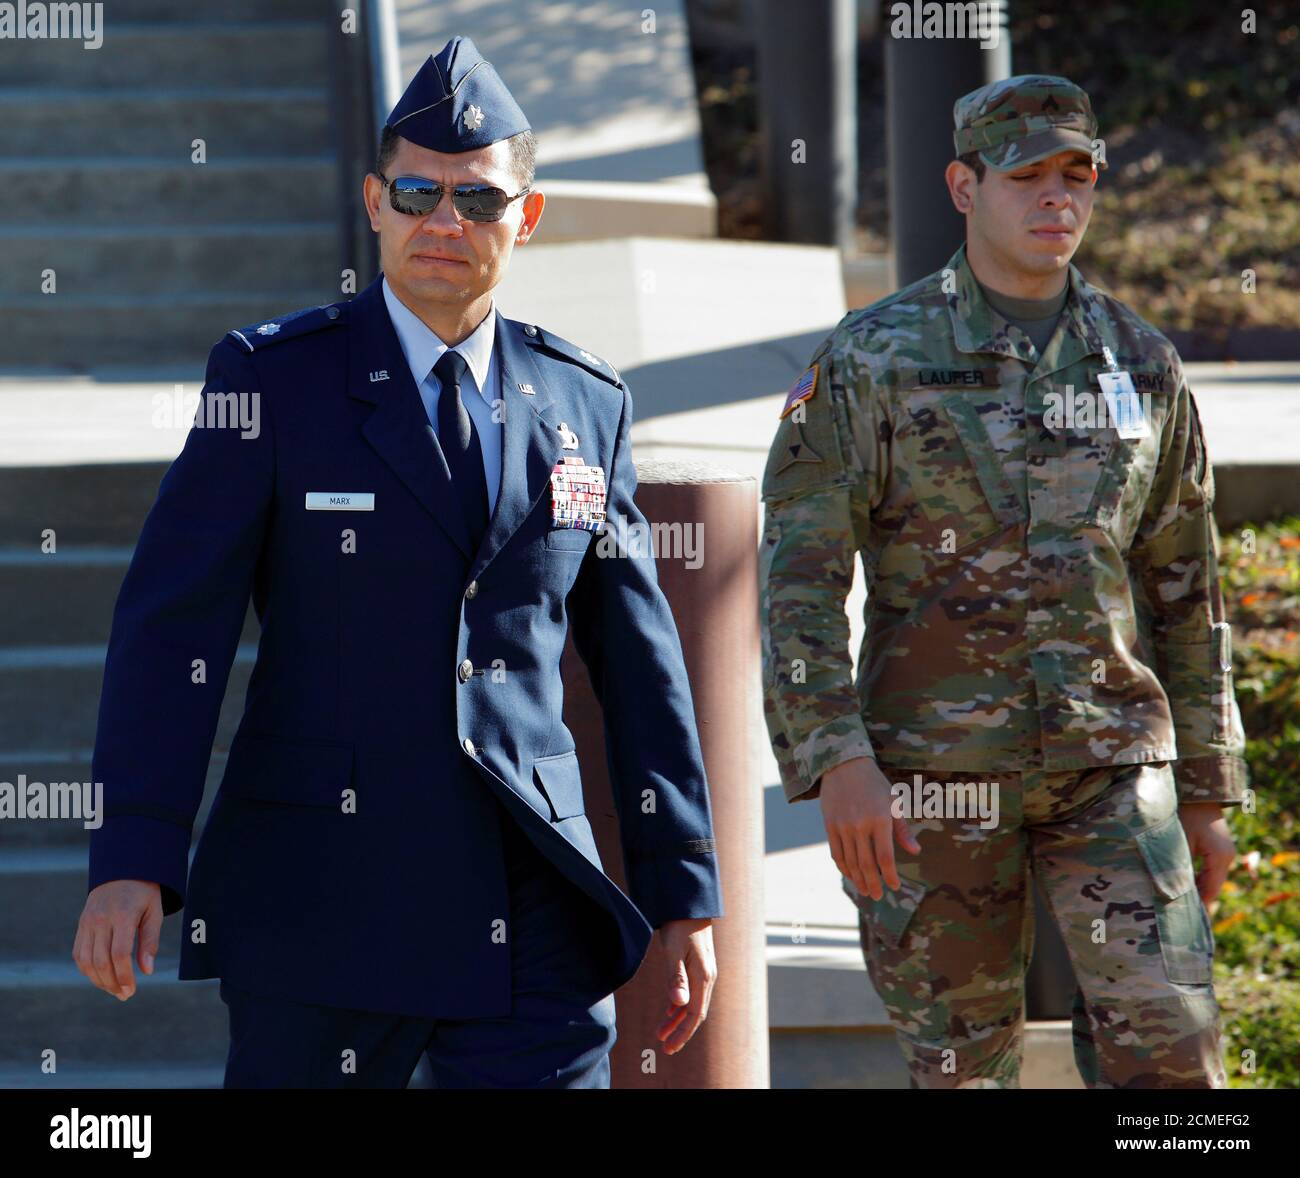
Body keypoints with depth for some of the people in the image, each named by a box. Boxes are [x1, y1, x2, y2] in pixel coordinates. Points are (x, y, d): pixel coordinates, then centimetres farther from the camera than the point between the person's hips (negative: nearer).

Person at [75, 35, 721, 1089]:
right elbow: (172, 618, -6)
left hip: (534, 915, 2)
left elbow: (640, 662, 13)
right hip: (323, 902, -2)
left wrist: (686, 896, 11)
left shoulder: (585, 403, 10)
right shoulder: (274, 377, 0)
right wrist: (132, 857, -16)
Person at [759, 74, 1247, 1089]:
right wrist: (837, 763, -18)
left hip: (1112, 767, 2)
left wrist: (1208, 791, 13)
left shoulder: (1142, 365, 7)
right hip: (934, 771, -2)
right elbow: (798, 582, -8)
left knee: (1168, 1045, -11)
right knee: (961, 1063, 6)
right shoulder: (872, 361, -3)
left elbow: (1187, 594, 13)